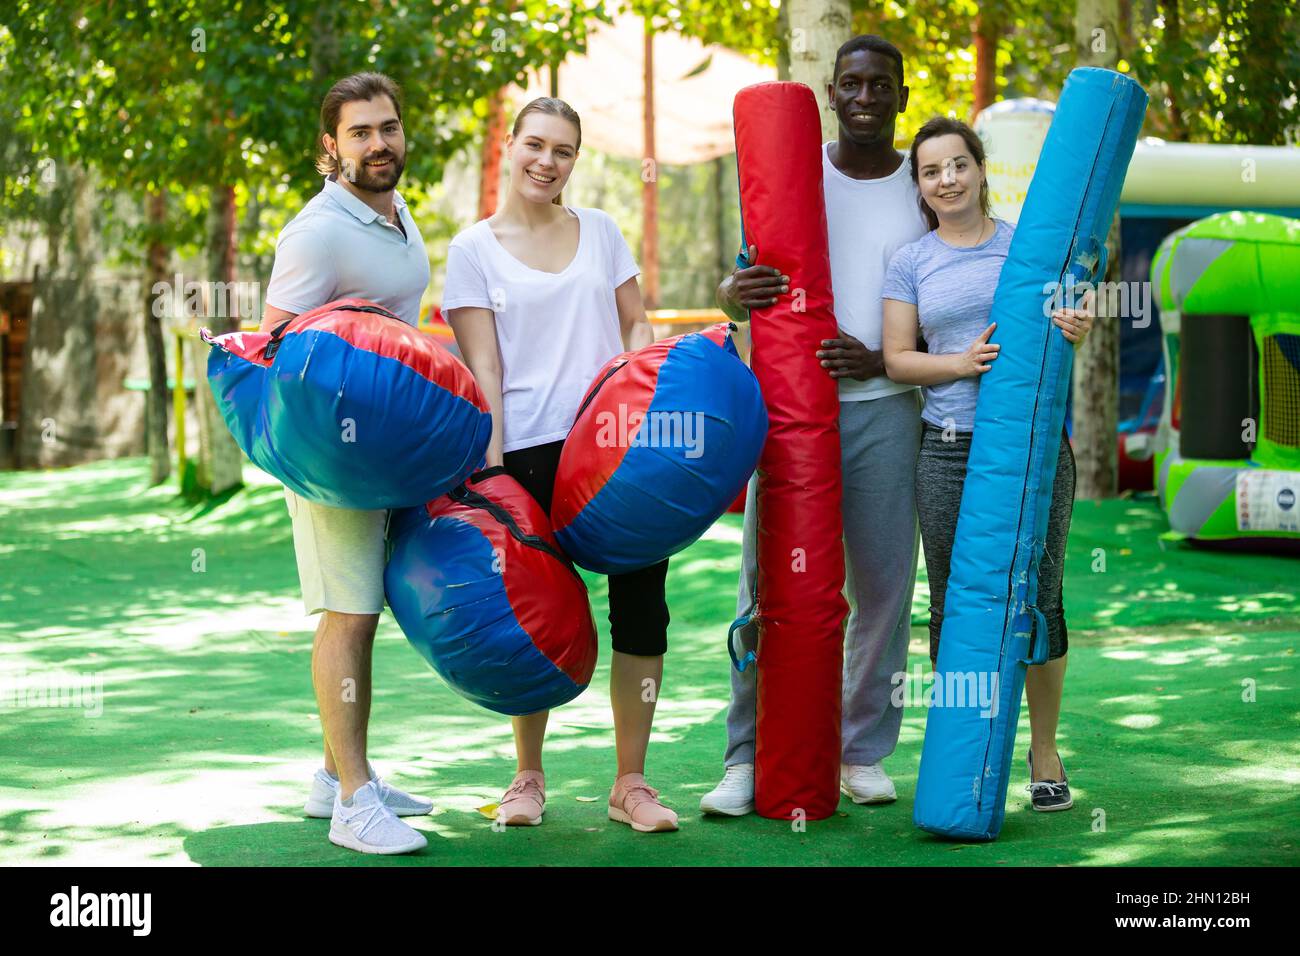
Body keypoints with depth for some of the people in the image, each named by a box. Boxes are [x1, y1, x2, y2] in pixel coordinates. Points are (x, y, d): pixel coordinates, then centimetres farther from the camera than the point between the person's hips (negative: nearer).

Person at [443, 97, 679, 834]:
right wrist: (490, 466, -10)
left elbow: (636, 325, 15)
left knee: (641, 601, -3)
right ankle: (528, 775, 19)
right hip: (531, 449, -2)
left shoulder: (600, 231, 15)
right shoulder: (475, 249, 6)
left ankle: (631, 782, 5)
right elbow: (483, 367, -1)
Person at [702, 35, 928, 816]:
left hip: (883, 407, 1)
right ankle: (749, 757, 2)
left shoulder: (925, 189, 7)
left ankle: (864, 752, 15)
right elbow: (735, 288, 8)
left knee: (884, 583, 3)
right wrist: (738, 294, -18)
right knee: (767, 582, -3)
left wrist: (880, 358, -12)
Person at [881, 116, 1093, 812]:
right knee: (953, 605, 3)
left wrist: (1077, 329, -16)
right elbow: (896, 359, 3)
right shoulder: (911, 261, 7)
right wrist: (963, 363, -15)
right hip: (949, 451, 0)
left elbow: (1067, 320, 9)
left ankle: (1044, 753, 15)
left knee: (1037, 598, 1)